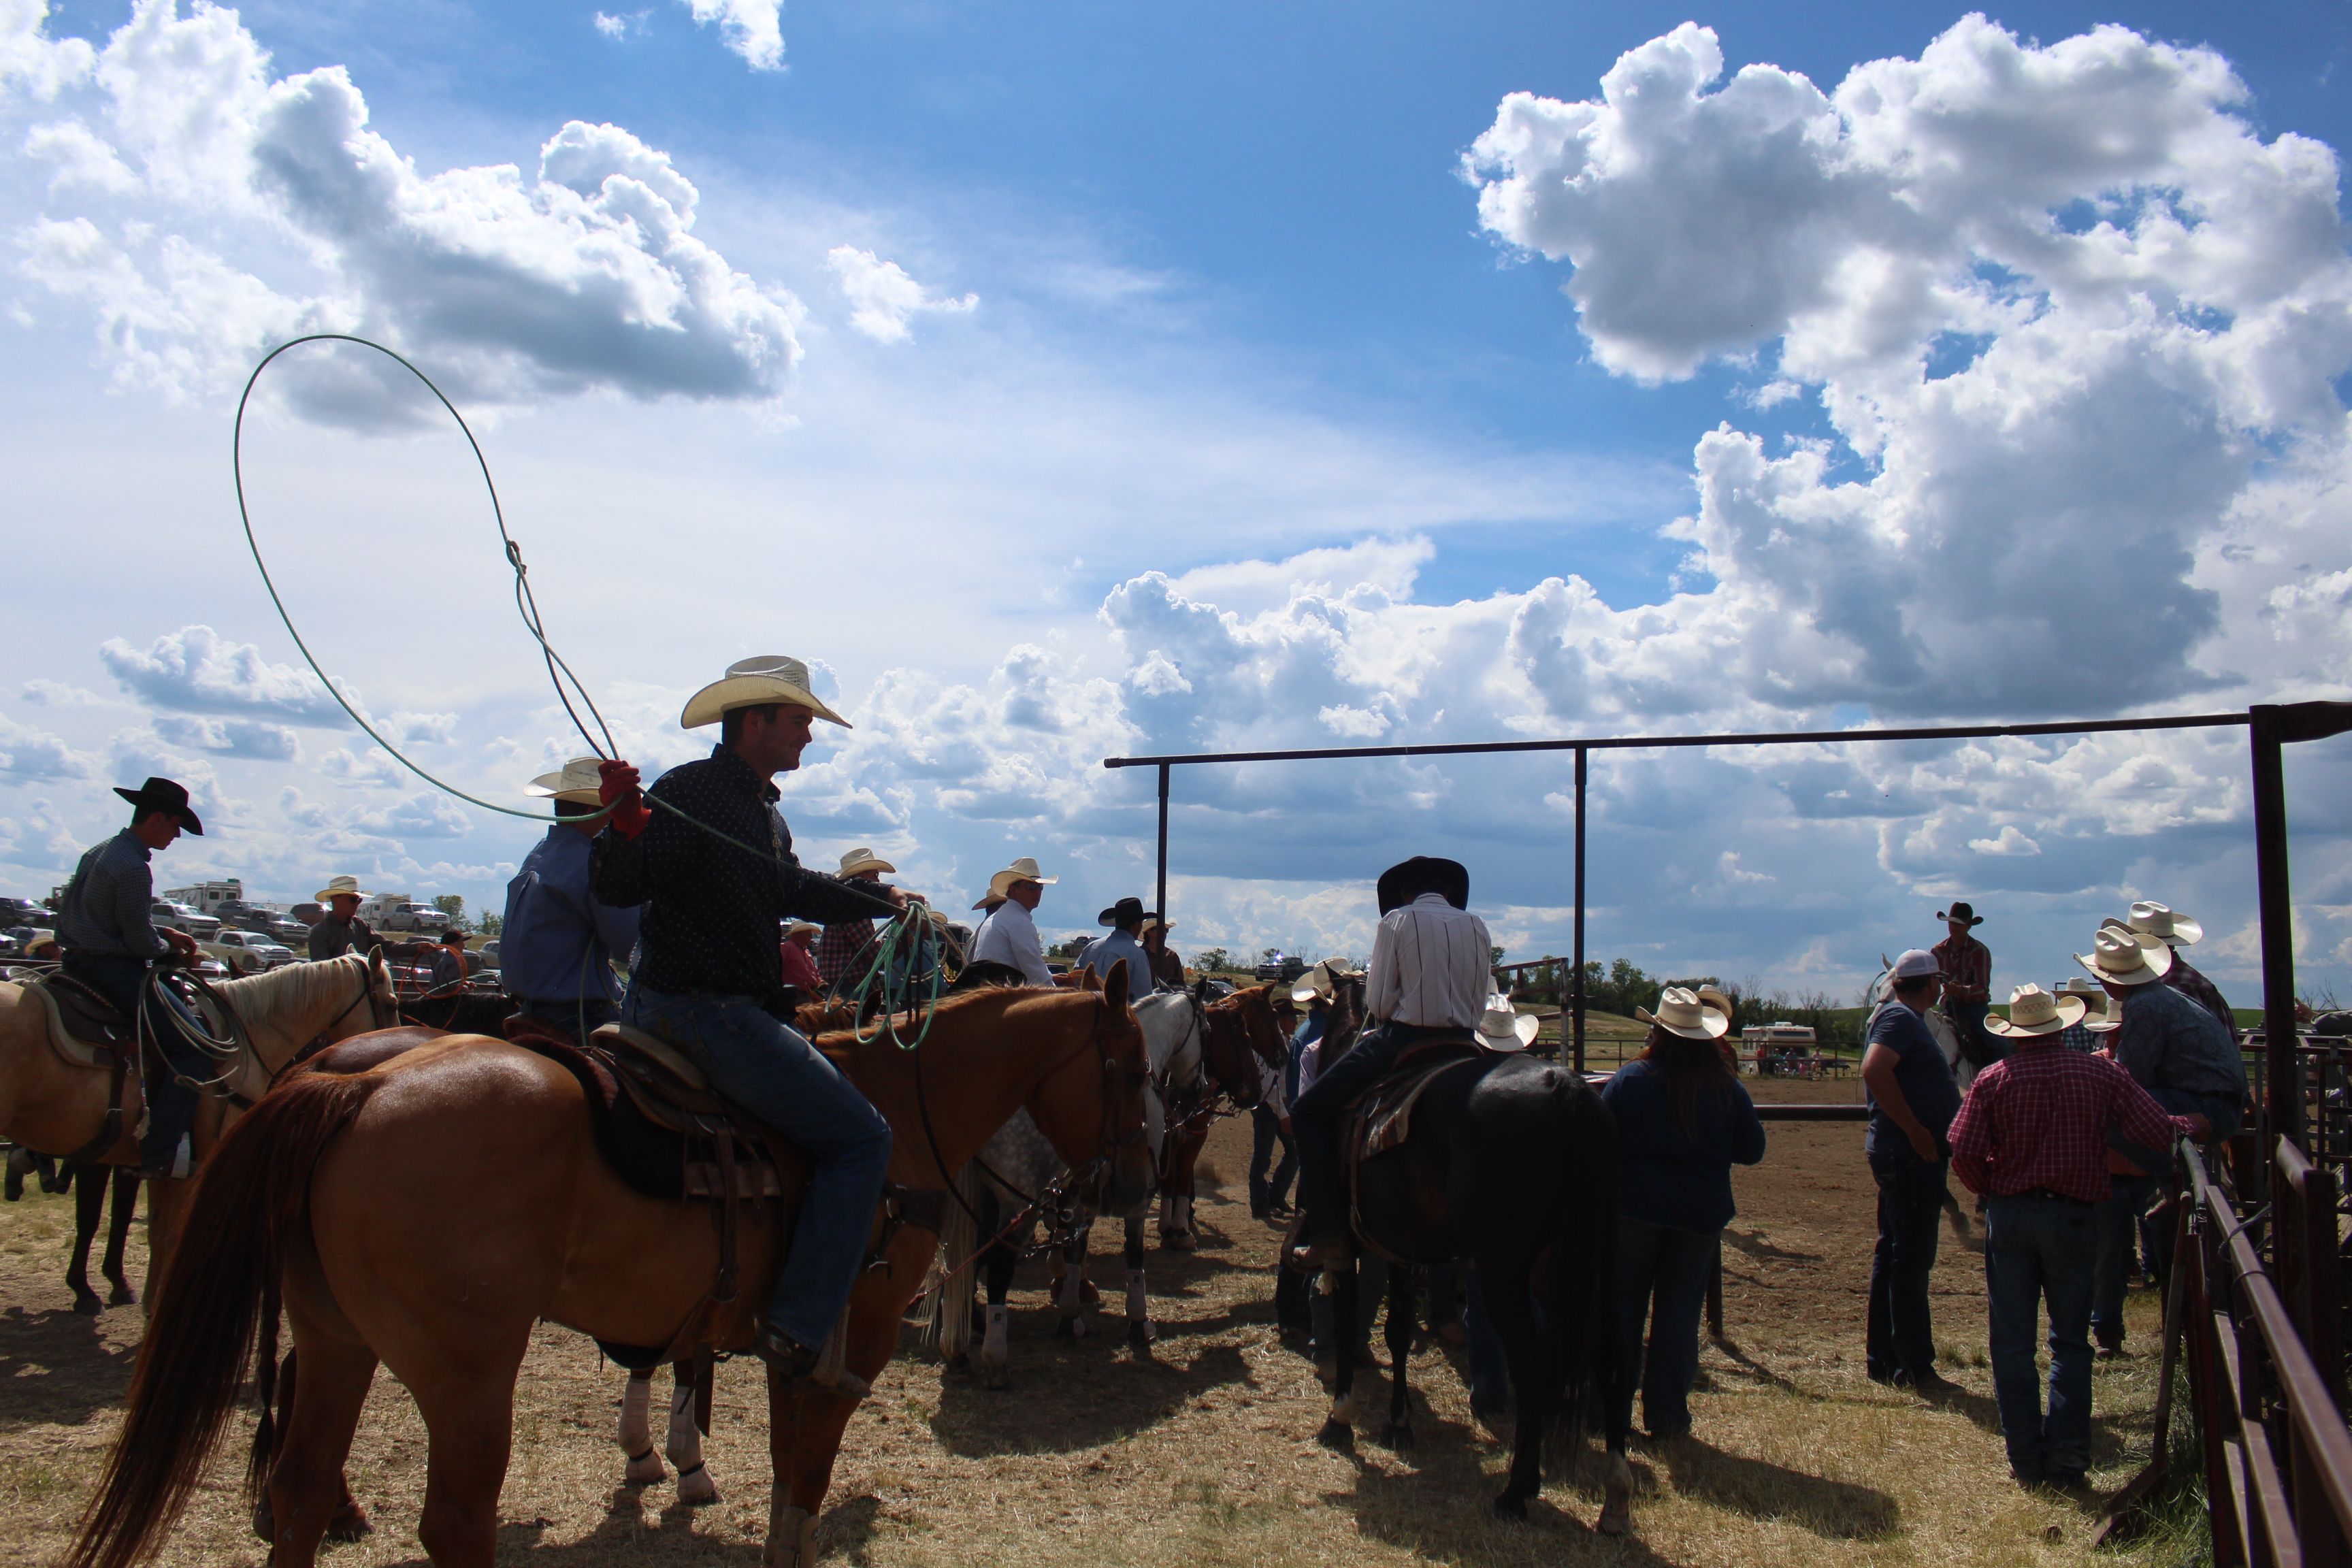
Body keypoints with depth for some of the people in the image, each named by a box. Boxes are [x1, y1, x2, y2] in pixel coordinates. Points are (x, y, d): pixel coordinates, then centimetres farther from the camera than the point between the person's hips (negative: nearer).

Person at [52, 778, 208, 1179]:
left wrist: (168, 935, 16)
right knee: (192, 1049, -13)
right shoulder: (133, 868, -18)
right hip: (113, 972, -11)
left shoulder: (98, 853, 14)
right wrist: (173, 951, 2)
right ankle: (161, 1155, -19)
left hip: (77, 963, 11)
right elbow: (142, 943, -17)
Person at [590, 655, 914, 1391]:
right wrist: (623, 826, -41)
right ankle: (798, 1331, -11)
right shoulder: (691, 793, -13)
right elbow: (619, 886, -22)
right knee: (860, 1136, -11)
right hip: (703, 1012, -11)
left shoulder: (766, 814, 16)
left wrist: (884, 901, 44)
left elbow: (794, 888, 34)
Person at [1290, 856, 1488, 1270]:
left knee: (1308, 1111, 2)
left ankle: (1328, 1232, -8)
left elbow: (1378, 1002, -5)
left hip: (1403, 1038, -5)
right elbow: (1479, 1006, 11)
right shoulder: (1477, 928, 12)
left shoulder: (1398, 920, -1)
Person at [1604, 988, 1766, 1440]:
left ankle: (1613, 1408, 14)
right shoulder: (1727, 1087, -4)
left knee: (1622, 1307, 10)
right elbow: (1752, 1150, 4)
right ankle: (1667, 1415, 12)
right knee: (1679, 1311, 9)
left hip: (1635, 1206, -1)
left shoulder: (1630, 1079, -9)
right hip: (1701, 1214, 1)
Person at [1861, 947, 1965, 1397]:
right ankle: (1916, 1368, -1)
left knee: (1893, 1256, 13)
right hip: (1911, 1156, -11)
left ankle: (1883, 1360, 20)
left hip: (1900, 1154, 11)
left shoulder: (1906, 1018, 18)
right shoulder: (1902, 1018, -13)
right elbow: (1874, 1071, -29)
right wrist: (1917, 1132, -25)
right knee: (1911, 1260, -6)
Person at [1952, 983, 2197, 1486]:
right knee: (2070, 1342, 12)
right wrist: (2191, 1124, 16)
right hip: (2073, 1217, 1)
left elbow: (1964, 1152, -11)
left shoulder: (1993, 1080, -5)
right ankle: (2067, 1460, 10)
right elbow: (2159, 1131, -7)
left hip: (2009, 1215, -1)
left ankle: (2026, 1459, 11)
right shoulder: (2101, 1074, -2)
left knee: (2012, 1343, 8)